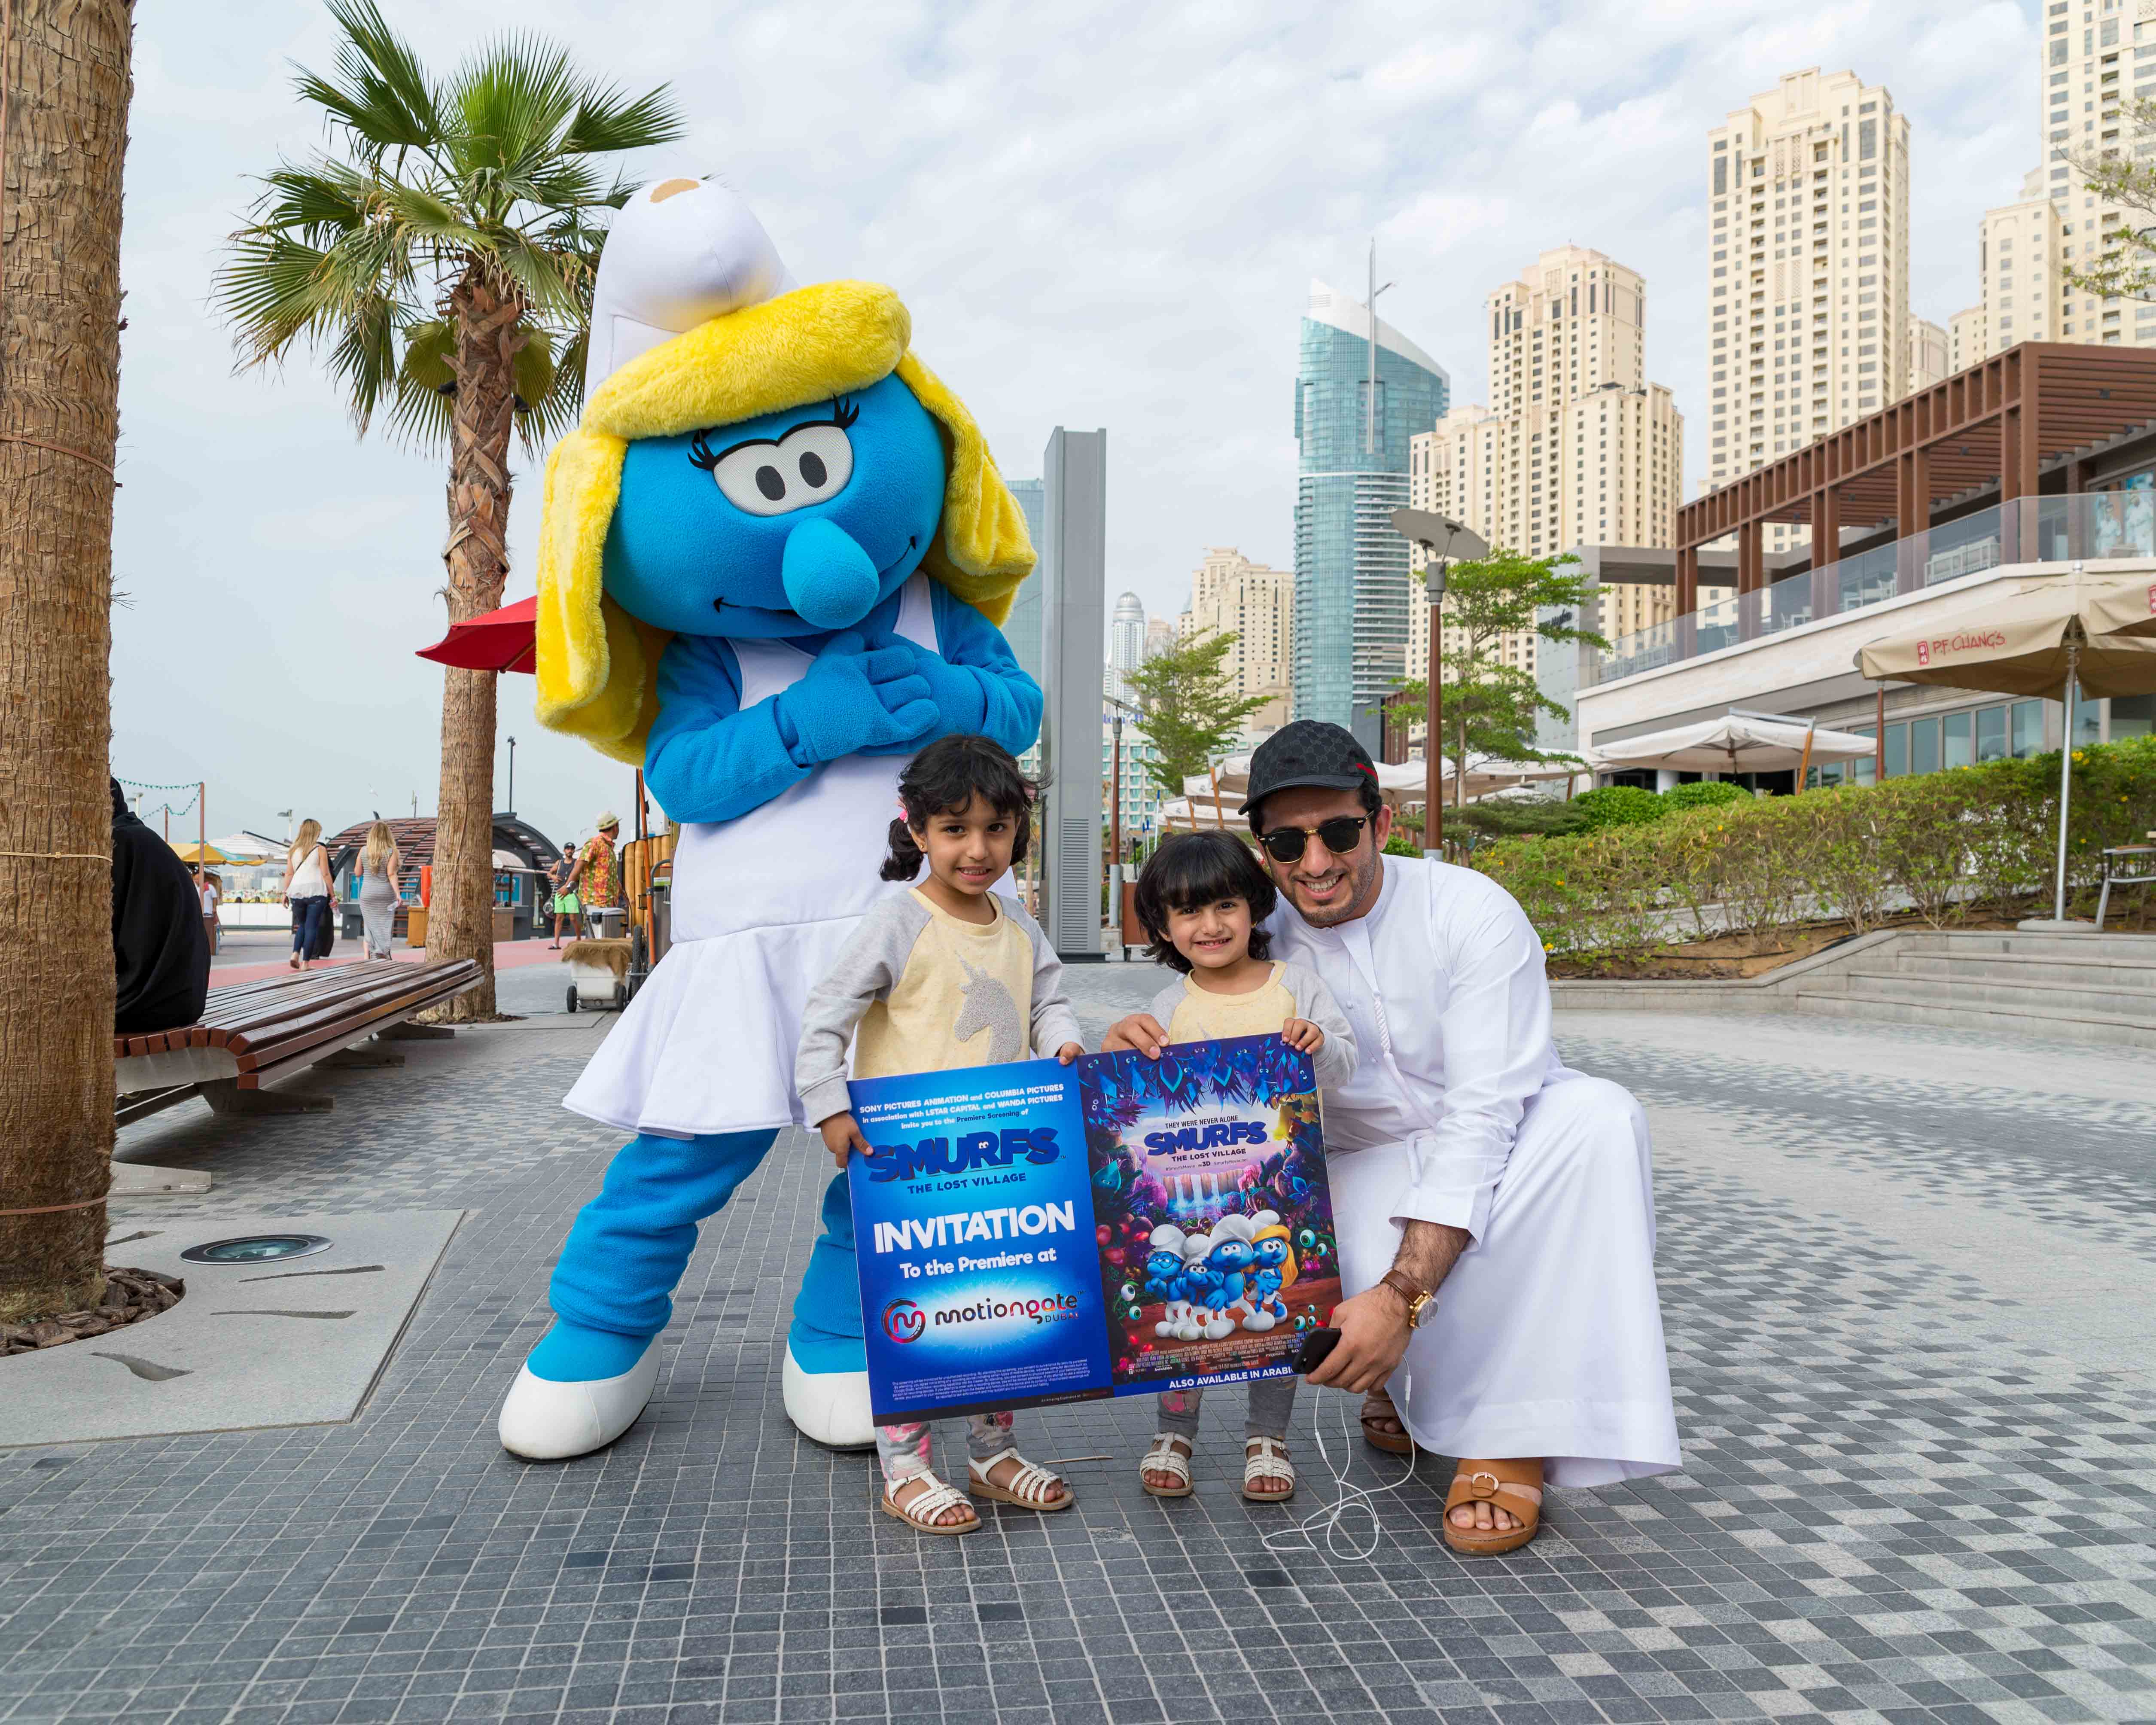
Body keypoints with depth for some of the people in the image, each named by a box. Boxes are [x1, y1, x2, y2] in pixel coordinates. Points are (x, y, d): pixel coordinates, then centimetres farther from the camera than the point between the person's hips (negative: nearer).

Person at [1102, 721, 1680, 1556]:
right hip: (1367, 1166, 1)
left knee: (1597, 1114, -35)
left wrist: (1403, 1294, -38)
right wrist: (1134, 1055, -30)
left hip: (1501, 1148, -1)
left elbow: (1481, 1115, -26)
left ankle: (1516, 1432, -23)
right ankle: (1413, 1381, 10)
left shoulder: (1470, 911, -19)